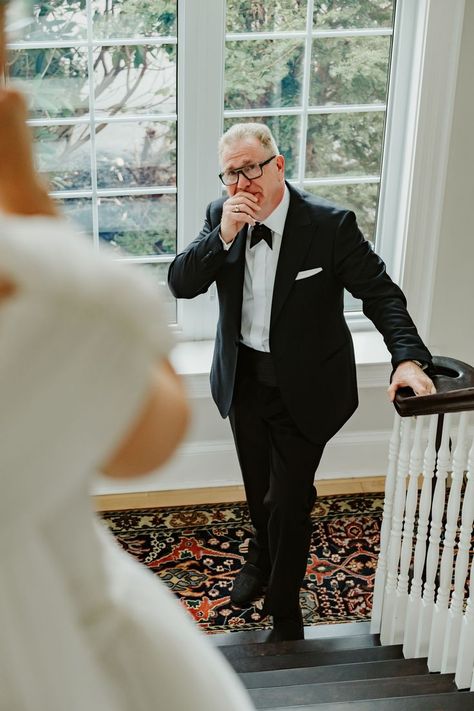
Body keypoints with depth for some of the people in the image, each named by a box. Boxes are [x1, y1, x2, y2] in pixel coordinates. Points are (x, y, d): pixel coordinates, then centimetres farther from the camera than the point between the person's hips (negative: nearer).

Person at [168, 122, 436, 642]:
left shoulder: (330, 224, -20)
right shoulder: (221, 216, -8)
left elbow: (380, 292, -15)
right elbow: (180, 284, -13)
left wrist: (408, 357, -29)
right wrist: (222, 236, -29)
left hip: (303, 389, -4)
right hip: (244, 381, 4)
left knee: (290, 501, 4)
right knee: (259, 489, 24)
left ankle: (284, 608, 28)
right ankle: (263, 557, 55)